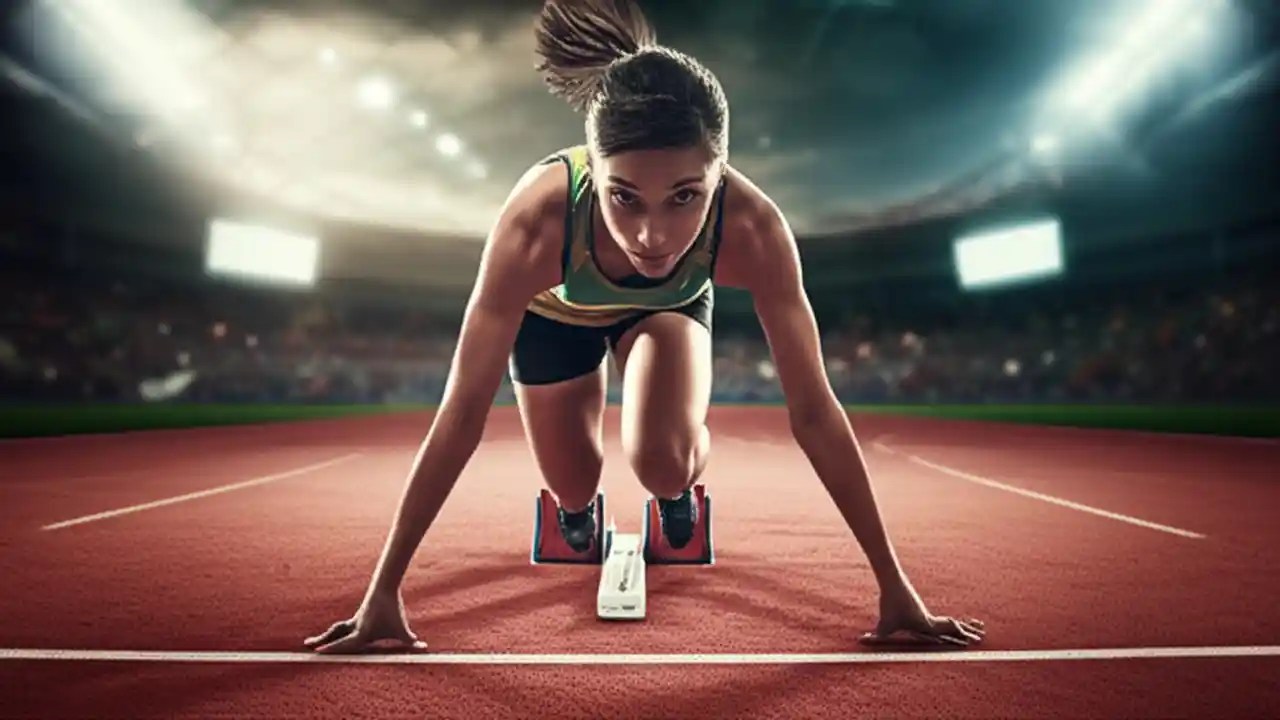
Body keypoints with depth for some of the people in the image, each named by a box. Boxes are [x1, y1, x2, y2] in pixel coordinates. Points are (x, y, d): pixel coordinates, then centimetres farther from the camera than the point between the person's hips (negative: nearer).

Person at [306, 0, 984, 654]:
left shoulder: (752, 228, -40)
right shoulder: (536, 222, -44)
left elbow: (813, 412, -31)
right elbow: (462, 414, -35)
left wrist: (894, 585, -26)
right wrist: (383, 590, -30)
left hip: (668, 305, 0)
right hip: (554, 310, 0)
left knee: (663, 463, -23)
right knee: (574, 488, 6)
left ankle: (681, 486, 16)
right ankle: (576, 506, 46)